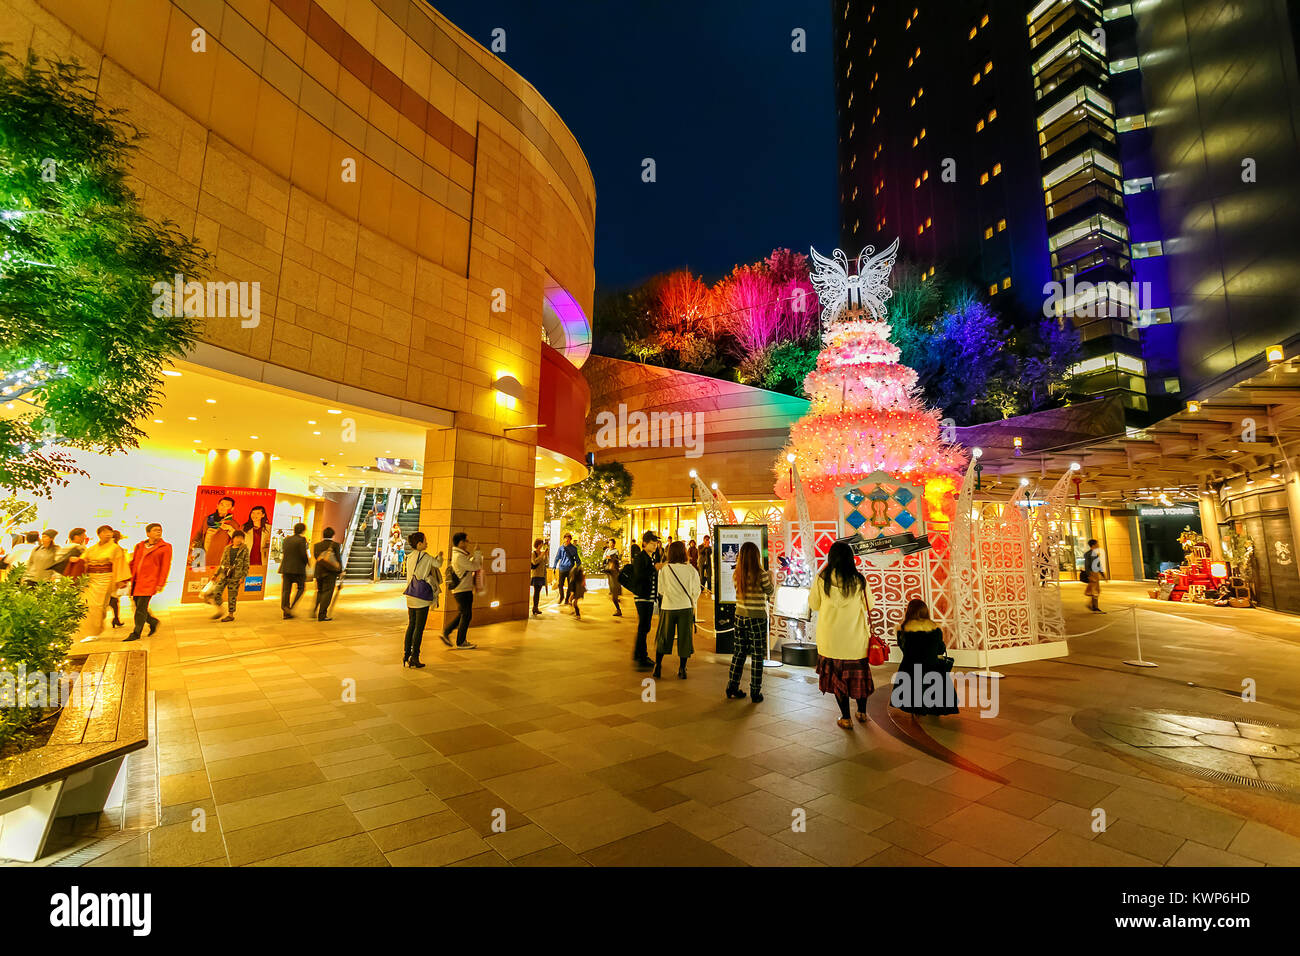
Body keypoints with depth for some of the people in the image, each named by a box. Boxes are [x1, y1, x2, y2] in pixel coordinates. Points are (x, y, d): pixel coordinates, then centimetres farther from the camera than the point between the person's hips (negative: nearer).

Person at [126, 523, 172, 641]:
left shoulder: (165, 547, -2)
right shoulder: (139, 546, 14)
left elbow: (165, 566, -6)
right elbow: (133, 563, 18)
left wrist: (160, 584, -12)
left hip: (149, 582, -6)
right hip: (136, 581, 6)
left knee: (141, 608, -6)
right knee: (138, 606, 9)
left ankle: (136, 633, 3)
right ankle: (153, 622, 31)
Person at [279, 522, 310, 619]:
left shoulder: (287, 539, 11)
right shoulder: (301, 540, -9)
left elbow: (283, 553, 14)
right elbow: (303, 554, -14)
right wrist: (308, 561, 5)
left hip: (286, 568, 6)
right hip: (298, 568, -6)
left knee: (286, 590, 7)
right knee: (301, 588, 8)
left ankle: (286, 613, 7)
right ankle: (290, 607, -8)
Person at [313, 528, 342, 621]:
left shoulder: (317, 545, 7)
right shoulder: (335, 545, -6)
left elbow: (315, 558, 9)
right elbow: (338, 558, -6)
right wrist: (340, 570, 4)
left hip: (318, 572, 5)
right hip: (330, 572, -5)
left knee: (320, 591, 21)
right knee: (327, 592, -2)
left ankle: (316, 611, 16)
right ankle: (322, 615, -6)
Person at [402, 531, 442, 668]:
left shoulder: (409, 557, 8)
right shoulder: (425, 557, -12)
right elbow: (438, 564, 1)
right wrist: (439, 556, 21)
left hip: (410, 596, 7)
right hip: (422, 597, -7)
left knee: (411, 625, 15)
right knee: (419, 627, 0)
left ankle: (406, 656, 18)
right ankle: (414, 658, 4)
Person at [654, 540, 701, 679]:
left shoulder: (664, 569, -8)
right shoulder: (691, 570, -7)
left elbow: (661, 590, 2)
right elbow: (696, 591, 0)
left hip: (668, 608, 0)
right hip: (686, 608, 0)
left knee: (663, 637, 13)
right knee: (684, 638, 10)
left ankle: (657, 666, 15)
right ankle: (682, 669, 14)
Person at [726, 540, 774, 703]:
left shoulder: (736, 574, -3)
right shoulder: (761, 574, -15)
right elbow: (771, 593, -1)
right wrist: (772, 577, 17)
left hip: (740, 616, 5)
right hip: (757, 618, -4)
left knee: (739, 652, 15)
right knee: (757, 656, 7)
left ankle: (732, 688, 21)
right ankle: (755, 692, 13)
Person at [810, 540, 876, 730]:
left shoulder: (822, 578, -9)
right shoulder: (858, 580, -8)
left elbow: (813, 604, 1)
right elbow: (870, 605, 3)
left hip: (831, 638, -1)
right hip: (856, 637, 1)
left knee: (837, 675, 11)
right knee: (859, 673, 18)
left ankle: (845, 718, 17)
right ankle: (862, 712, 34)